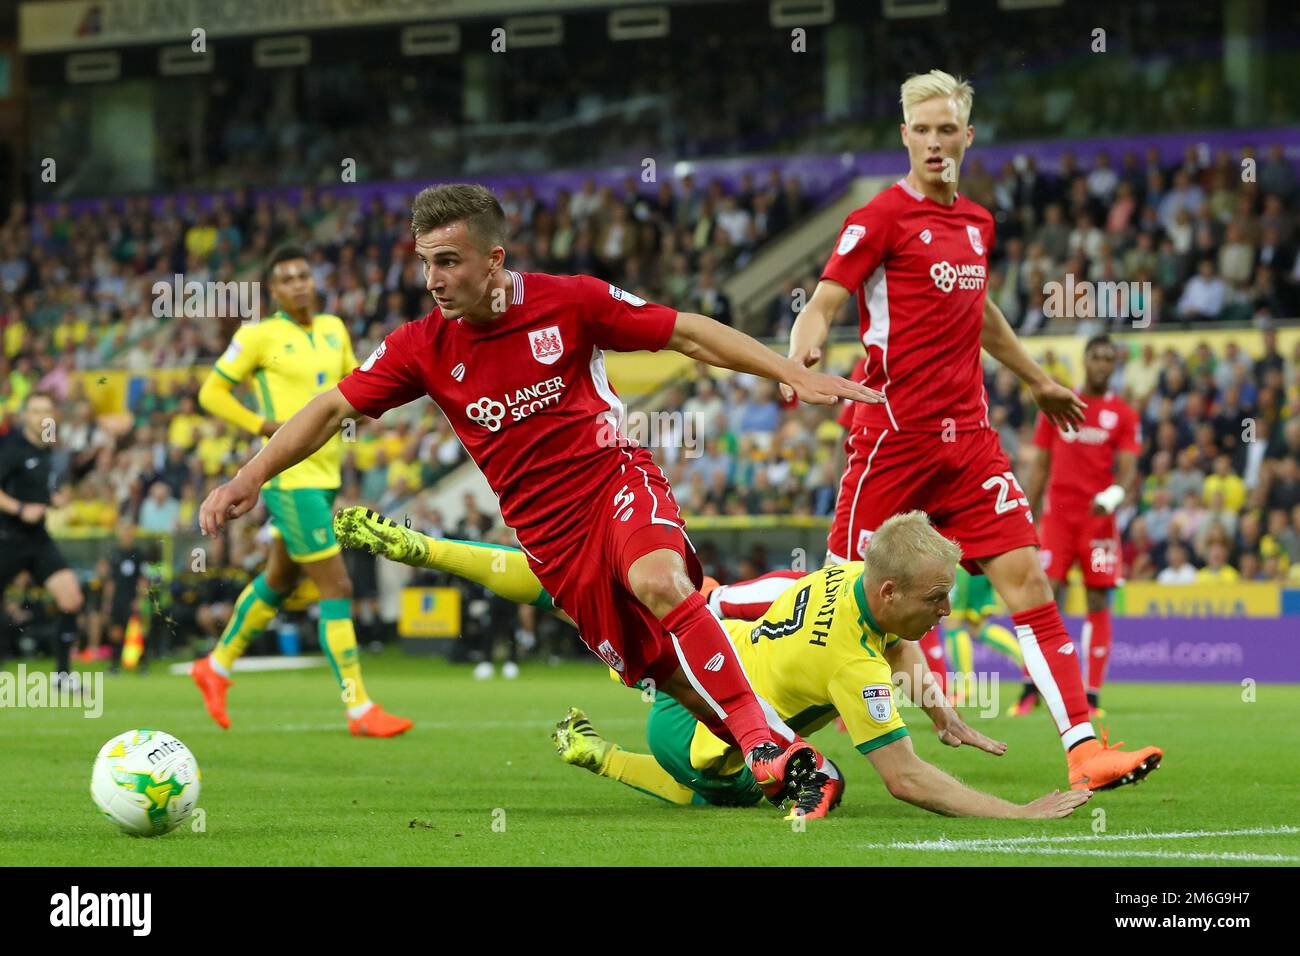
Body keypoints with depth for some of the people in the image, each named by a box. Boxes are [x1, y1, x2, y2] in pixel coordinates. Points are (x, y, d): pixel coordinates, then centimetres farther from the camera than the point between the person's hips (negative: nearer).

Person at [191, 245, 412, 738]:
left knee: (279, 581, 21)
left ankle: (217, 666, 40)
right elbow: (212, 393, -3)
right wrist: (266, 426, -13)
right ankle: (359, 709, -8)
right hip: (290, 479, -8)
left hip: (325, 475, 8)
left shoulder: (333, 329, 10)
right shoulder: (259, 336, -8)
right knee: (337, 589, -11)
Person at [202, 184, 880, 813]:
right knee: (668, 676, -2)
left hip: (615, 478, -3)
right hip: (550, 534, 3)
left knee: (659, 580, -33)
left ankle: (766, 742, -32)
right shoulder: (423, 348, -1)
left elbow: (688, 334, -2)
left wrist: (796, 375, -6)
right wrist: (251, 477, -8)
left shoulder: (569, 302, -7)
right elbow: (332, 409, 3)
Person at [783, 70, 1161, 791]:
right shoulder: (882, 217, -6)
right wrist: (802, 353, -37)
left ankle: (1083, 748, -10)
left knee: (1027, 579, -5)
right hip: (894, 431, -6)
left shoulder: (976, 222, 15)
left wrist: (1036, 379, 44)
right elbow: (824, 302, -15)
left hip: (968, 434, 6)